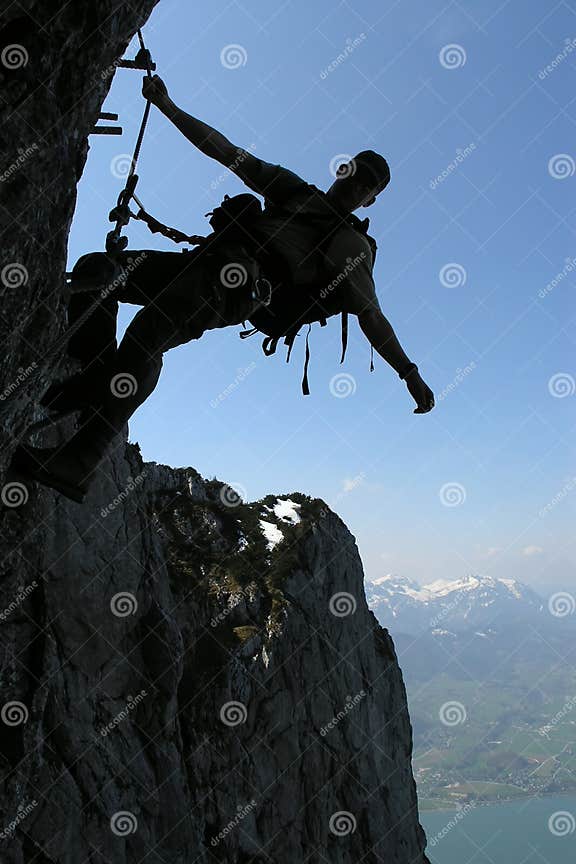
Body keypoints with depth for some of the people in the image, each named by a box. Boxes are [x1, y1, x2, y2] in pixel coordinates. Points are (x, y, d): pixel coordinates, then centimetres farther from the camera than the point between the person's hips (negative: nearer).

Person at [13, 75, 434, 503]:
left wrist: (410, 375, 2)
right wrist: (168, 106, 20)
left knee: (149, 329, -33)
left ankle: (78, 463, -37)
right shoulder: (294, 190, 29)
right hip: (206, 261, 7)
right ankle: (98, 382, -13)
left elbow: (372, 317, 10)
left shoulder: (353, 248, 16)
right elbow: (226, 152, 27)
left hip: (238, 289, -7)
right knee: (96, 268, -7)